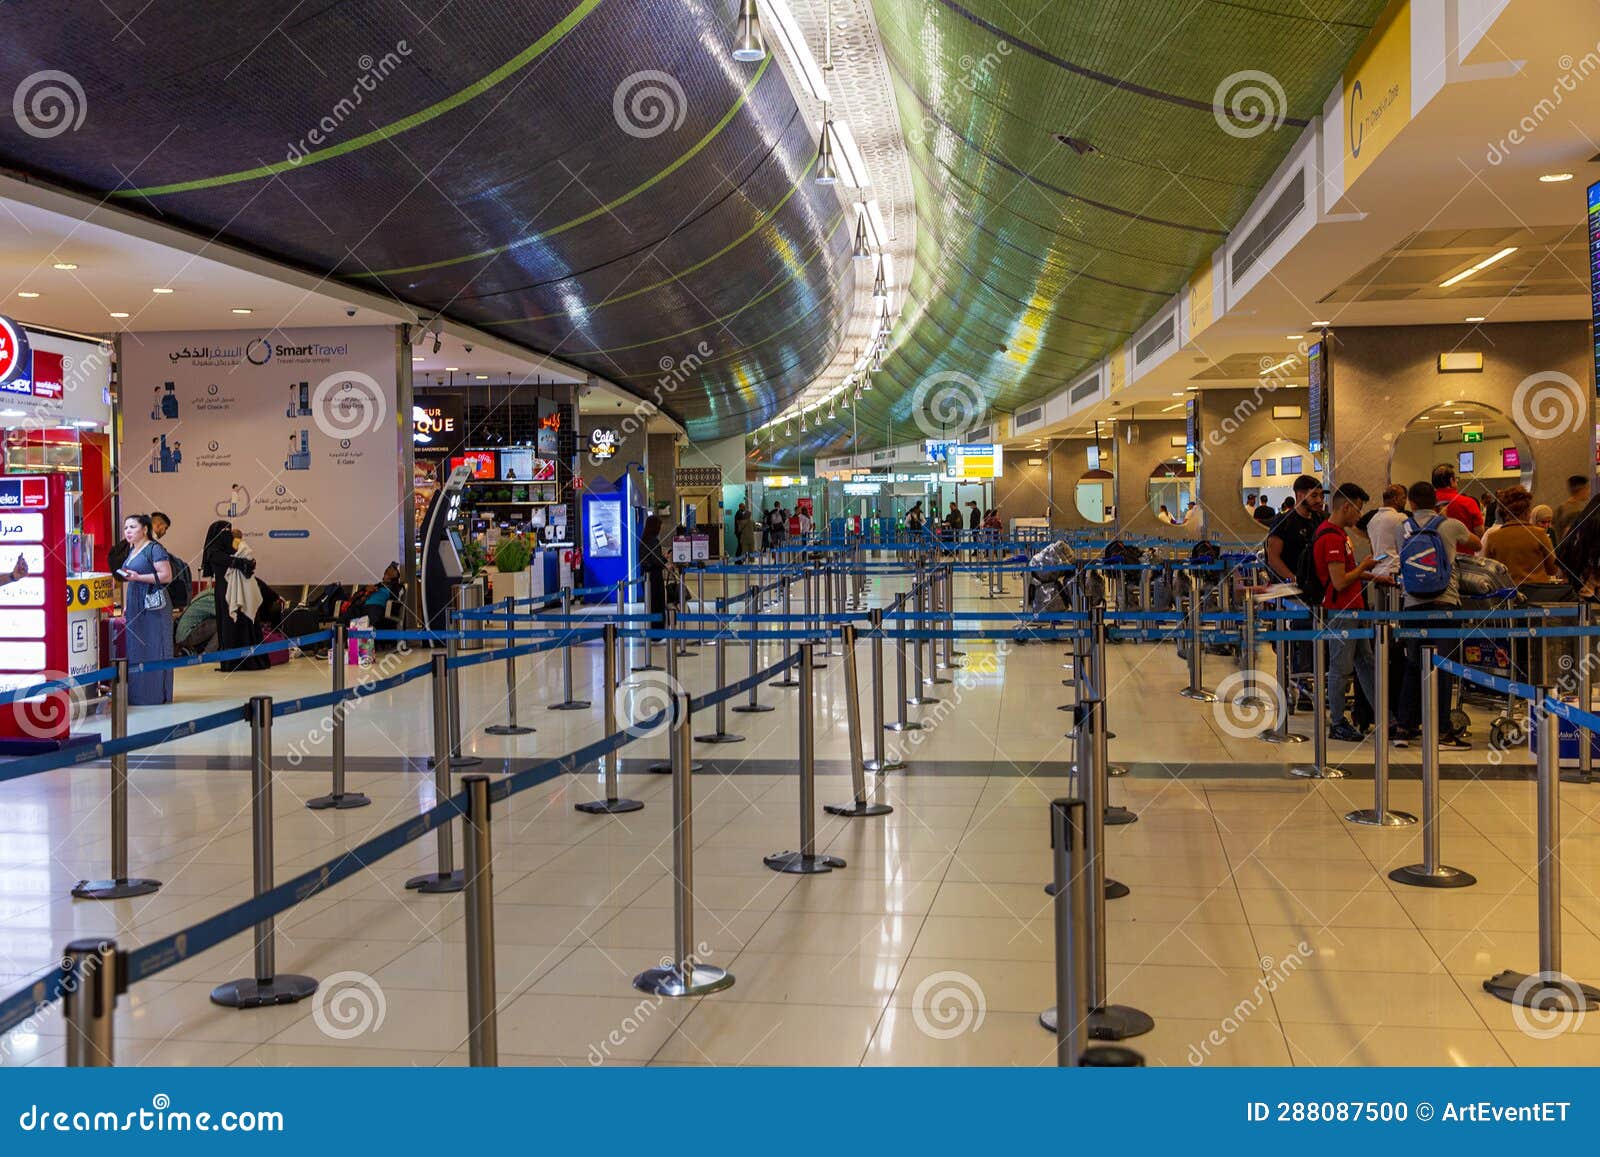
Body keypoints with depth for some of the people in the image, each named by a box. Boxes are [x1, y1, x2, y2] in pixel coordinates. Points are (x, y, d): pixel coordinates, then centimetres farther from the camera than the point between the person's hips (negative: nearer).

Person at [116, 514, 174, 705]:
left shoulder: (154, 549, -9)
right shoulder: (131, 551, 17)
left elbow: (166, 576, -16)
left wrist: (138, 577, -22)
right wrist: (126, 606, 20)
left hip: (152, 607, -9)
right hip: (135, 608, 9)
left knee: (152, 651, -5)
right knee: (134, 651, 8)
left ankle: (155, 693, -1)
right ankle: (137, 694, 13)